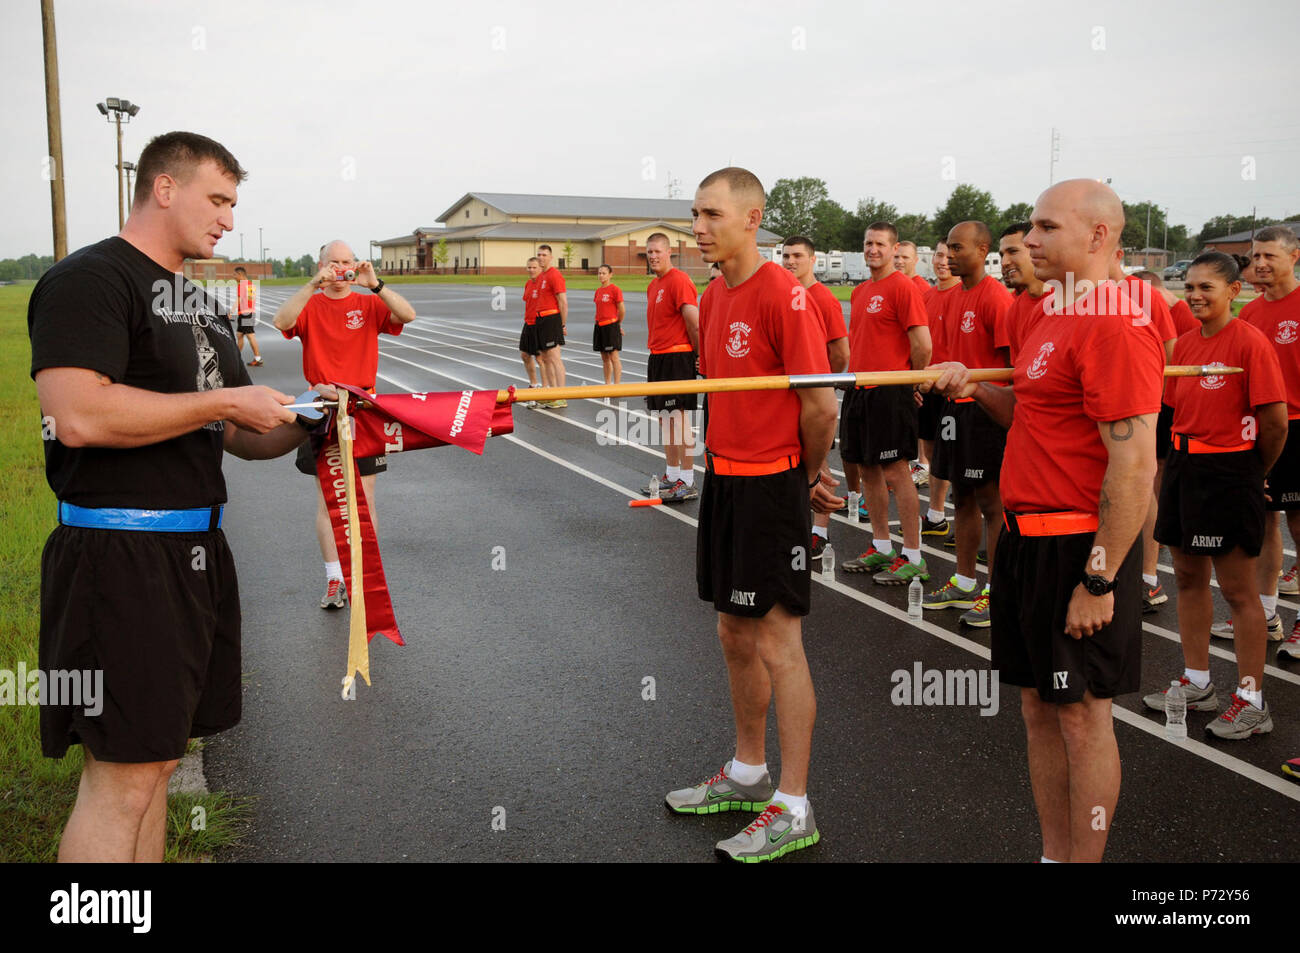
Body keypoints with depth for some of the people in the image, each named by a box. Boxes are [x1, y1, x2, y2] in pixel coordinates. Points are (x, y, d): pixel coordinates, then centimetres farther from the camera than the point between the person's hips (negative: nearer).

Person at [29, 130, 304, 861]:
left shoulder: (204, 305, 20)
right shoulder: (89, 279, -8)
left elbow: (242, 438, 21)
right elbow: (79, 416, -24)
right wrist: (226, 401, -17)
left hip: (196, 548, 9)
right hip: (121, 551, -9)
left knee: (156, 760, 14)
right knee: (121, 776, -6)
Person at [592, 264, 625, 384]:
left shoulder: (615, 289, -9)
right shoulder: (598, 291, 12)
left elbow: (622, 310, -8)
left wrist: (618, 324, 3)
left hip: (611, 326, -7)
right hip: (599, 326, 7)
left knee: (614, 357, -5)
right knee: (604, 358, 11)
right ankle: (607, 384, 17)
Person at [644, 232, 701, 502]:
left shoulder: (679, 281, -13)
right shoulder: (653, 285, 16)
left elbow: (694, 322, -17)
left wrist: (698, 354, -11)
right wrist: (657, 353, 19)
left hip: (677, 358, -9)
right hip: (657, 358, 9)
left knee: (679, 418, -8)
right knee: (665, 418, 14)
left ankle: (687, 483, -3)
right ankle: (671, 476, 24)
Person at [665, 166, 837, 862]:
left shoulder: (782, 295, -17)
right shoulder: (713, 298, 11)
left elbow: (821, 405, -18)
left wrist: (807, 478, -3)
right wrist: (721, 458, 12)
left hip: (770, 488, -9)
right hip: (723, 479, 9)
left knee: (777, 642, -1)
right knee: (735, 634, 17)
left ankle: (794, 810, 12)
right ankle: (747, 774, 34)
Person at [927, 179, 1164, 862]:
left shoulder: (1114, 328, -18)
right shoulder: (1055, 319, 14)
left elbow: (1134, 465, -23)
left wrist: (1099, 581, -22)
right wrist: (976, 388, 5)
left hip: (1078, 549, -10)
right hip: (1026, 541, 10)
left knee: (1081, 715, 2)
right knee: (1039, 709, 15)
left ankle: (1082, 860, 17)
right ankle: (1053, 855, 29)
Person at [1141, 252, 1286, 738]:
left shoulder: (1250, 341, -13)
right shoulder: (1184, 343, 9)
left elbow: (1276, 422, -14)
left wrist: (1252, 473, -2)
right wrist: (1186, 457, 8)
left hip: (1229, 473, -8)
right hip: (1183, 465, 8)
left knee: (1239, 589, 0)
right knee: (1189, 576, 15)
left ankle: (1252, 701, 11)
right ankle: (1197, 683, 29)